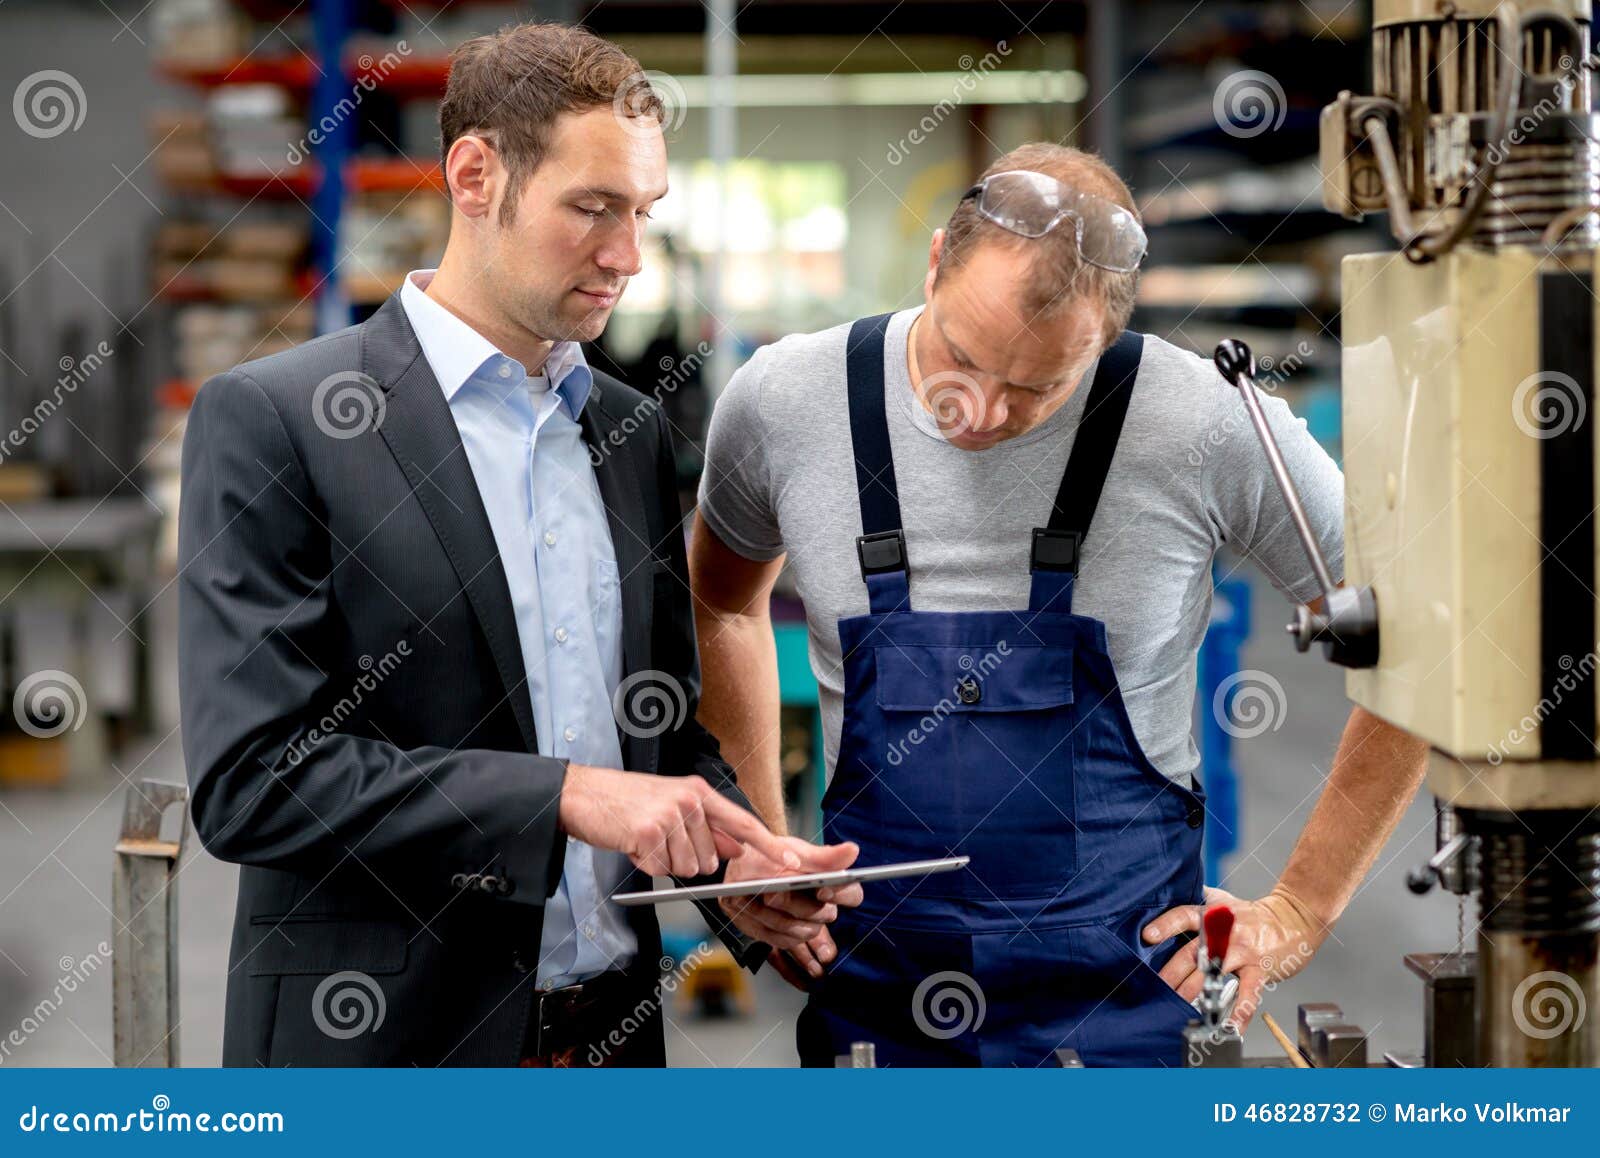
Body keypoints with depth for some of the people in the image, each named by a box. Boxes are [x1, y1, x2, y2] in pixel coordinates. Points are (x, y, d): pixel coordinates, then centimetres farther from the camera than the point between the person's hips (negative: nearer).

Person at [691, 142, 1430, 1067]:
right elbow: (725, 602, 16)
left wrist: (1298, 913, -2)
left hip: (1118, 998, -2)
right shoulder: (783, 401, -6)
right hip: (873, 982, 2)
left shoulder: (1208, 428, -14)